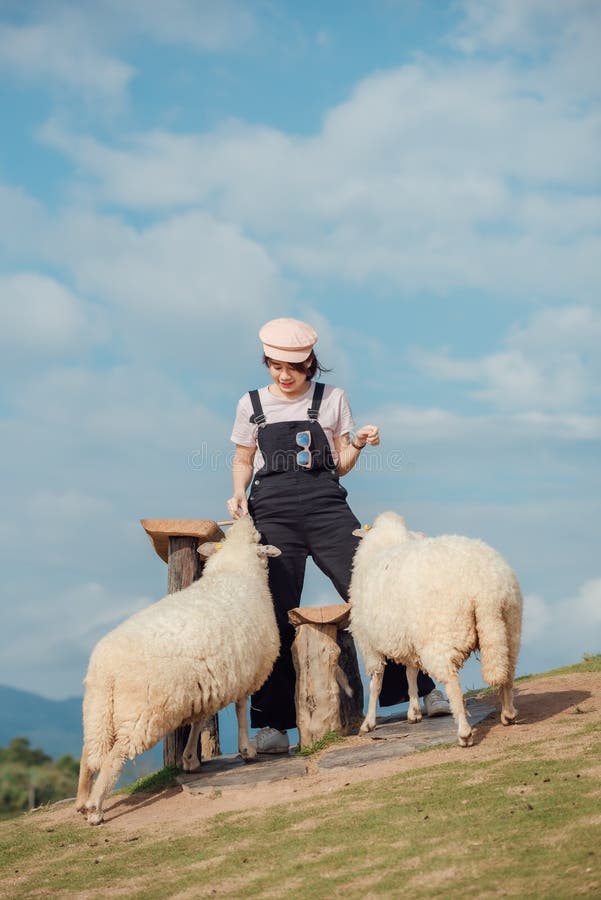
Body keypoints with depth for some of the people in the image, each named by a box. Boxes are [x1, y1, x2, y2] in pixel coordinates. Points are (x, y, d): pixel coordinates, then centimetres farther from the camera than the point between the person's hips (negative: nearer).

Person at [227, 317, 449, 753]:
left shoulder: (332, 398, 9)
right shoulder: (252, 405, 10)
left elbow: (340, 465, 13)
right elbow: (243, 460, 19)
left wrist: (358, 444, -7)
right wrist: (239, 493, 0)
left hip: (327, 508, 0)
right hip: (273, 515, 0)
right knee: (275, 615, -5)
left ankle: (420, 687, 6)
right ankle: (272, 723, -1)